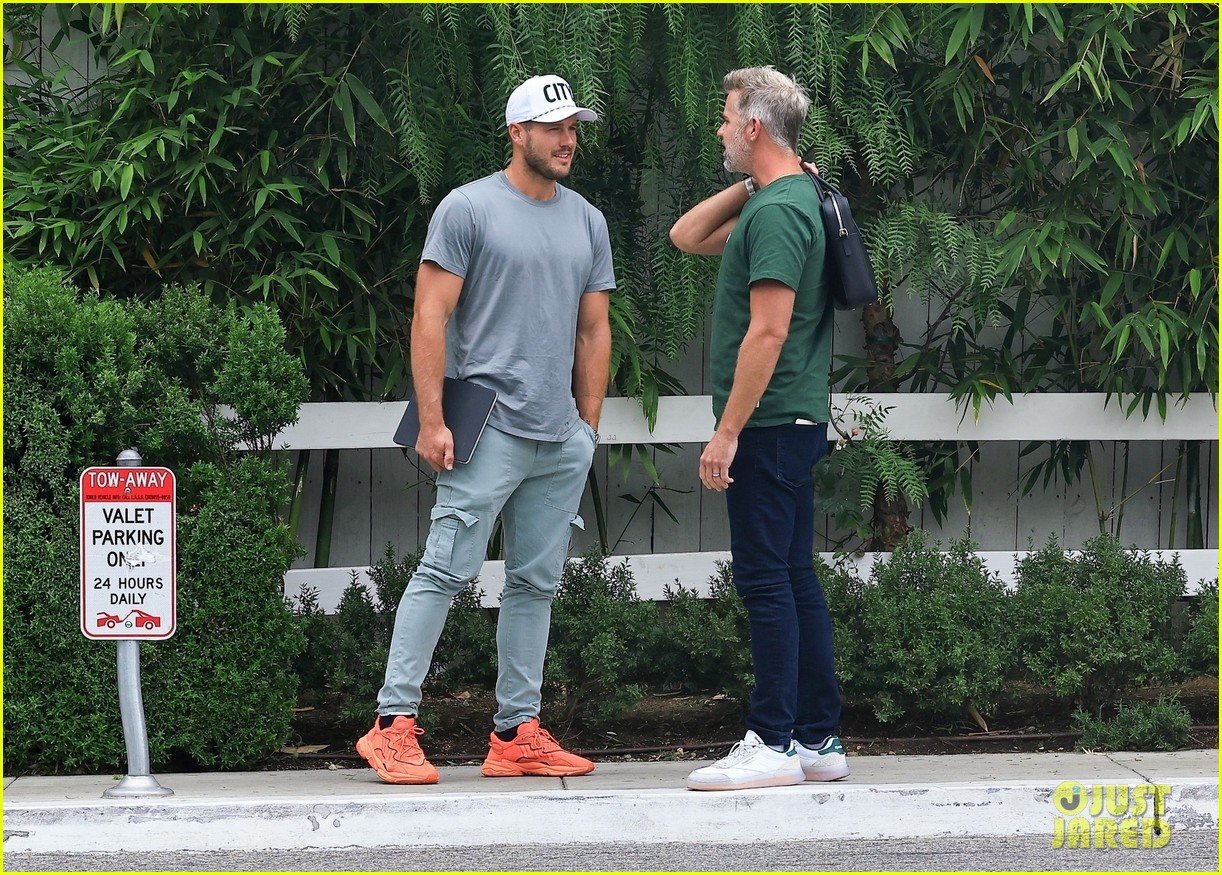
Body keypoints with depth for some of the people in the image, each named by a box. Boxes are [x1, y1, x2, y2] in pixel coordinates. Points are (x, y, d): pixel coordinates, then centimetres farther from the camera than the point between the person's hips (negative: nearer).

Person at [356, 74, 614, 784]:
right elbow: (432, 315, -6)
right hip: (489, 427, -6)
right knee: (447, 571, -11)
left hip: (562, 440, 6)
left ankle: (517, 733, 11)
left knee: (537, 584, 7)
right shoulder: (469, 210, -3)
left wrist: (589, 428, 14)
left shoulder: (589, 223, 16)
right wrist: (432, 420, -13)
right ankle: (394, 724, -10)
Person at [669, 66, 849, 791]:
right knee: (796, 581, 11)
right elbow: (687, 237, 26)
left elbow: (769, 331, -22)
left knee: (768, 582, -8)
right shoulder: (784, 200, 15)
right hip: (796, 425, 10)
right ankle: (818, 740, 13)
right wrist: (748, 185, 14)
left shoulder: (776, 214, -17)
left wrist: (728, 432, -20)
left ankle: (773, 745, -7)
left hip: (768, 427, -10)